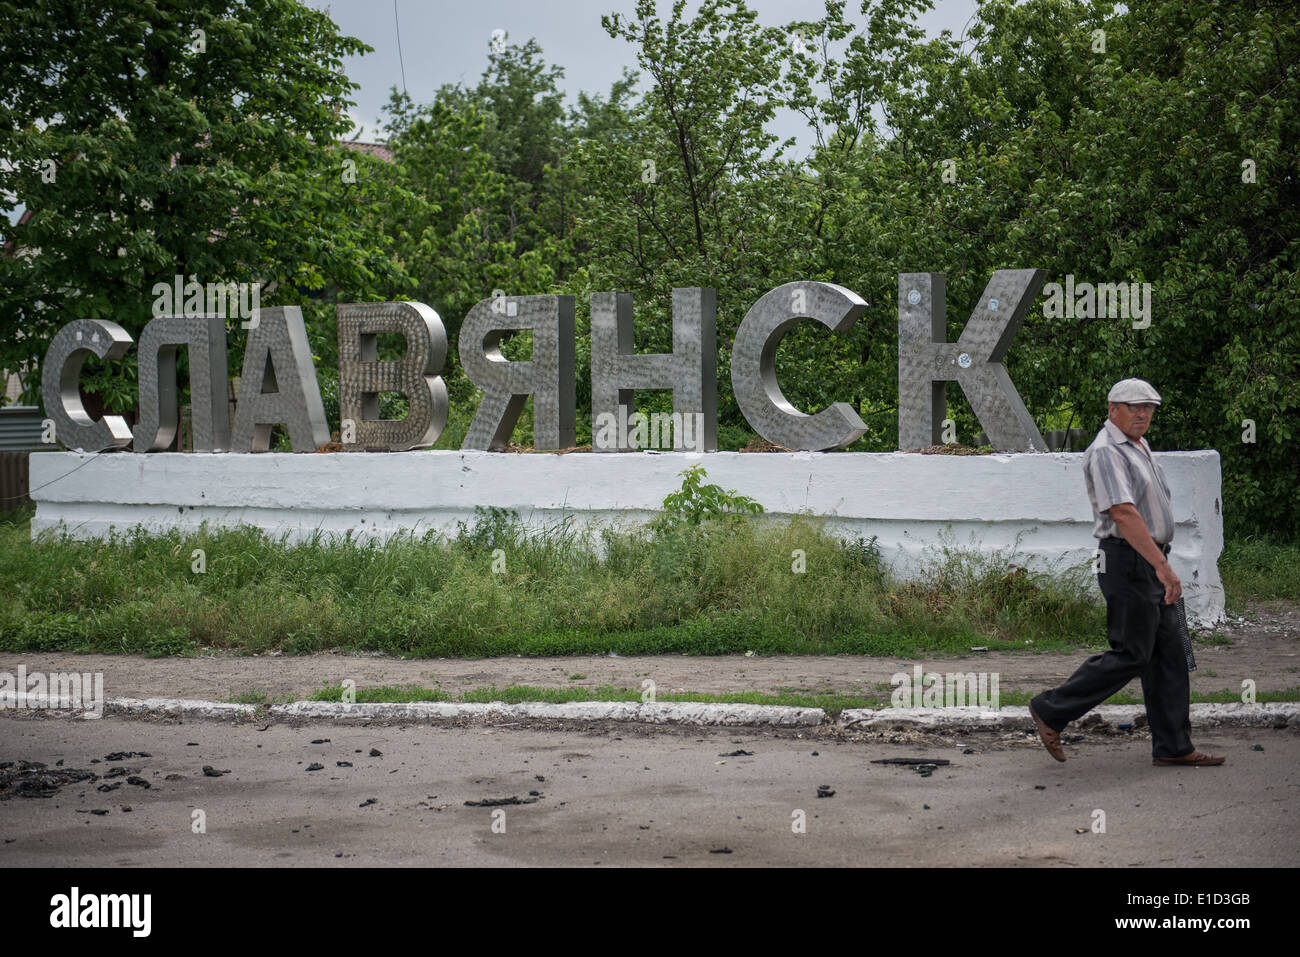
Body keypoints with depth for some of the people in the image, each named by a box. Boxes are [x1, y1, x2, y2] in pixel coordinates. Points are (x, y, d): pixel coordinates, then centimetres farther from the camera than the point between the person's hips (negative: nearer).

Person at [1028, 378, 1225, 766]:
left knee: (1168, 654, 8)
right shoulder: (1106, 452, -16)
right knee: (1130, 655, -7)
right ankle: (1052, 711, 3)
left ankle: (1173, 746, 11)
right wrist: (1163, 566, -30)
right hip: (1129, 564, -10)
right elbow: (1124, 515, -26)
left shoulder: (1138, 447, 17)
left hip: (1150, 565, 10)